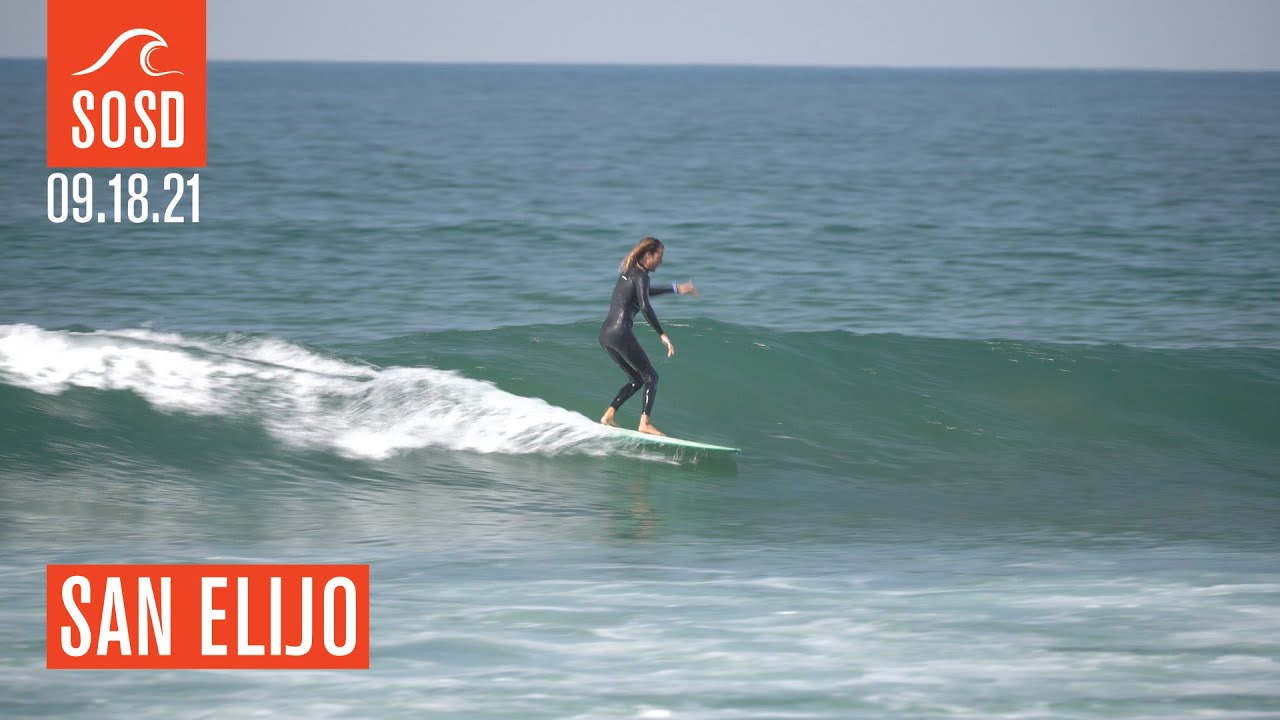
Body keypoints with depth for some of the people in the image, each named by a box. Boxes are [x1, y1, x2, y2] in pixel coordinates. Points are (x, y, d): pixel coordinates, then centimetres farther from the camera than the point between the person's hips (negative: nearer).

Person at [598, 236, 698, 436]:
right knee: (651, 377, 0)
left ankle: (608, 415, 7)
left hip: (605, 333, 9)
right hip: (620, 333, -9)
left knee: (637, 379, 18)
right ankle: (645, 423, -13)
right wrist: (662, 334, -24)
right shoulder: (640, 275, -8)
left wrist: (676, 289, 44)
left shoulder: (628, 272, 20)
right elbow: (644, 305, -23)